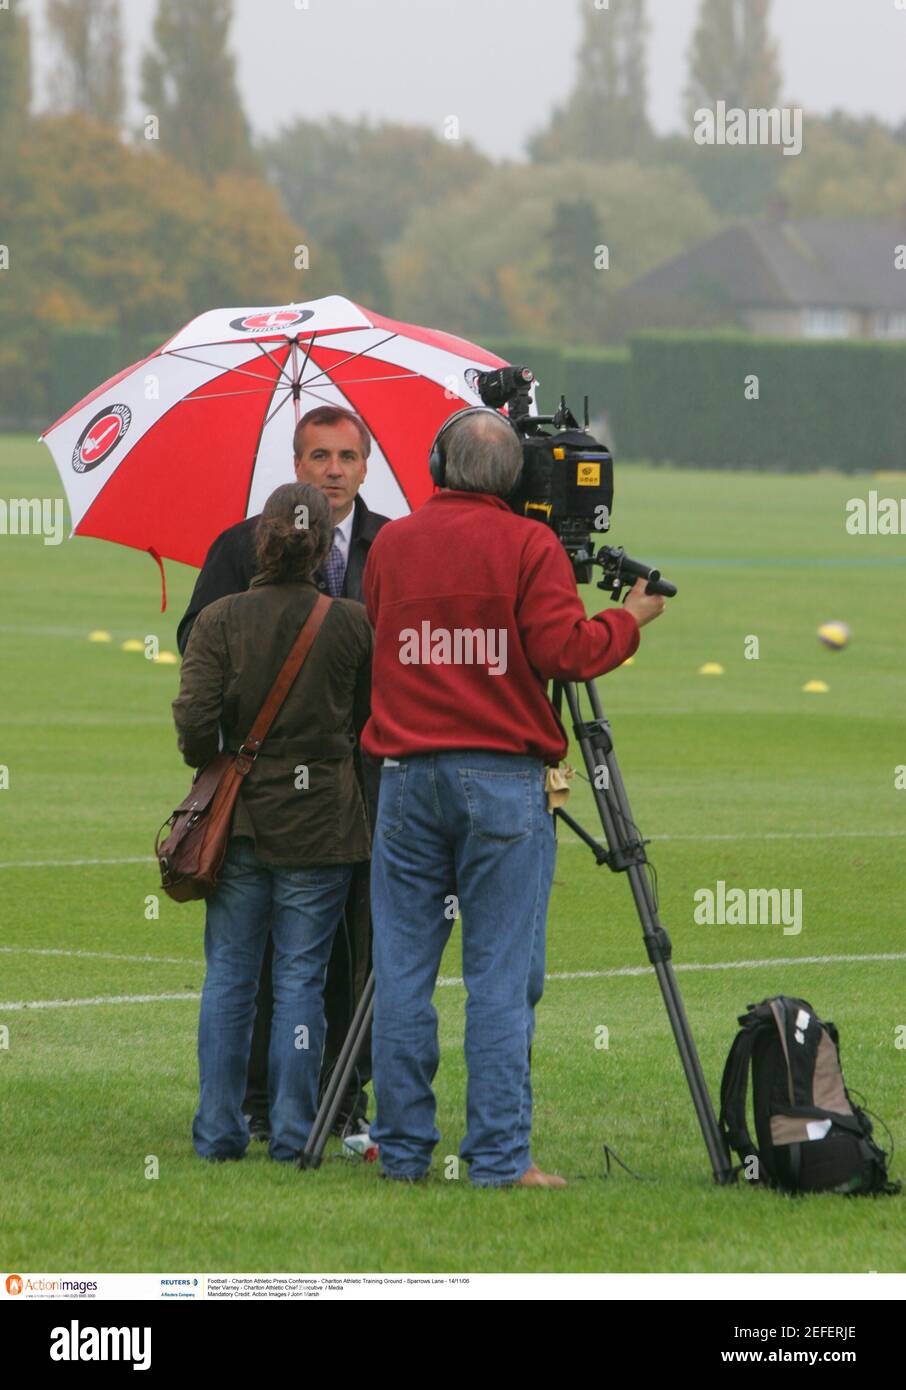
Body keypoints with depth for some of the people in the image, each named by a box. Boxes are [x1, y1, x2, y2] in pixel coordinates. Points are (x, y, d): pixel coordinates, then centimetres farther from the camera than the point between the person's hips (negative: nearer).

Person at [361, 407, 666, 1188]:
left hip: (407, 772, 4)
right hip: (502, 777, -4)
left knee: (402, 970, 7)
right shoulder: (528, 547, -6)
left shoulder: (391, 544, 9)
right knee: (502, 977, -3)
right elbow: (565, 651, -12)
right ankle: (500, 1158, -5)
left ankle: (403, 1149, 9)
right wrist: (631, 619, 4)